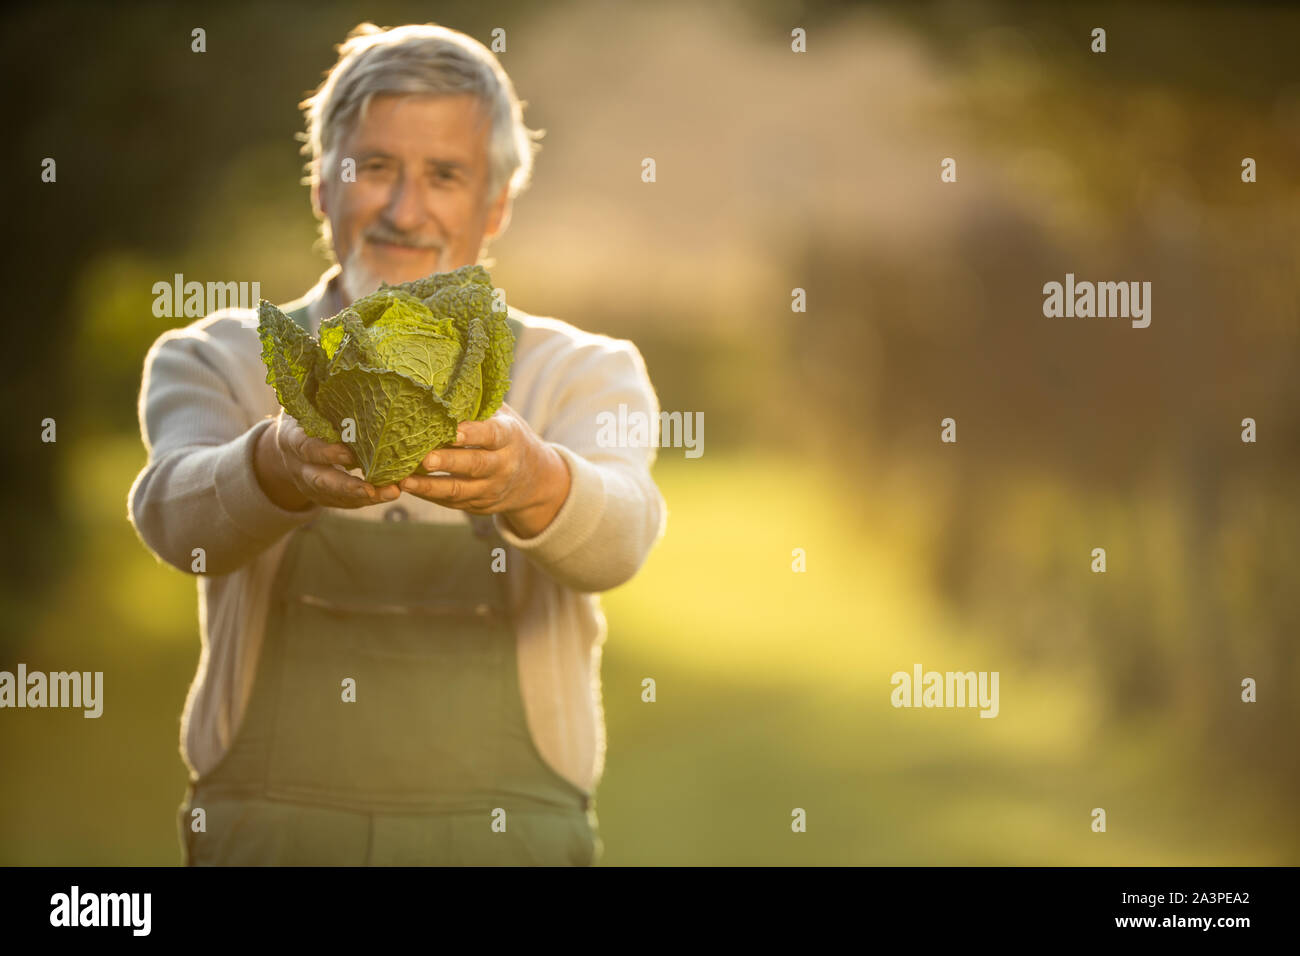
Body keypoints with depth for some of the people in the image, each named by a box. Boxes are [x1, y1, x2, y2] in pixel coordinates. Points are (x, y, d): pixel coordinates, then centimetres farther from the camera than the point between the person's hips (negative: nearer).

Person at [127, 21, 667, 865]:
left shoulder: (583, 375, 6)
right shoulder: (218, 362, 6)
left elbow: (617, 534, -15)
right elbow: (176, 510, -15)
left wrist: (530, 480, -36)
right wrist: (281, 466, -36)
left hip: (509, 836, 0)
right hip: (271, 832, 0)